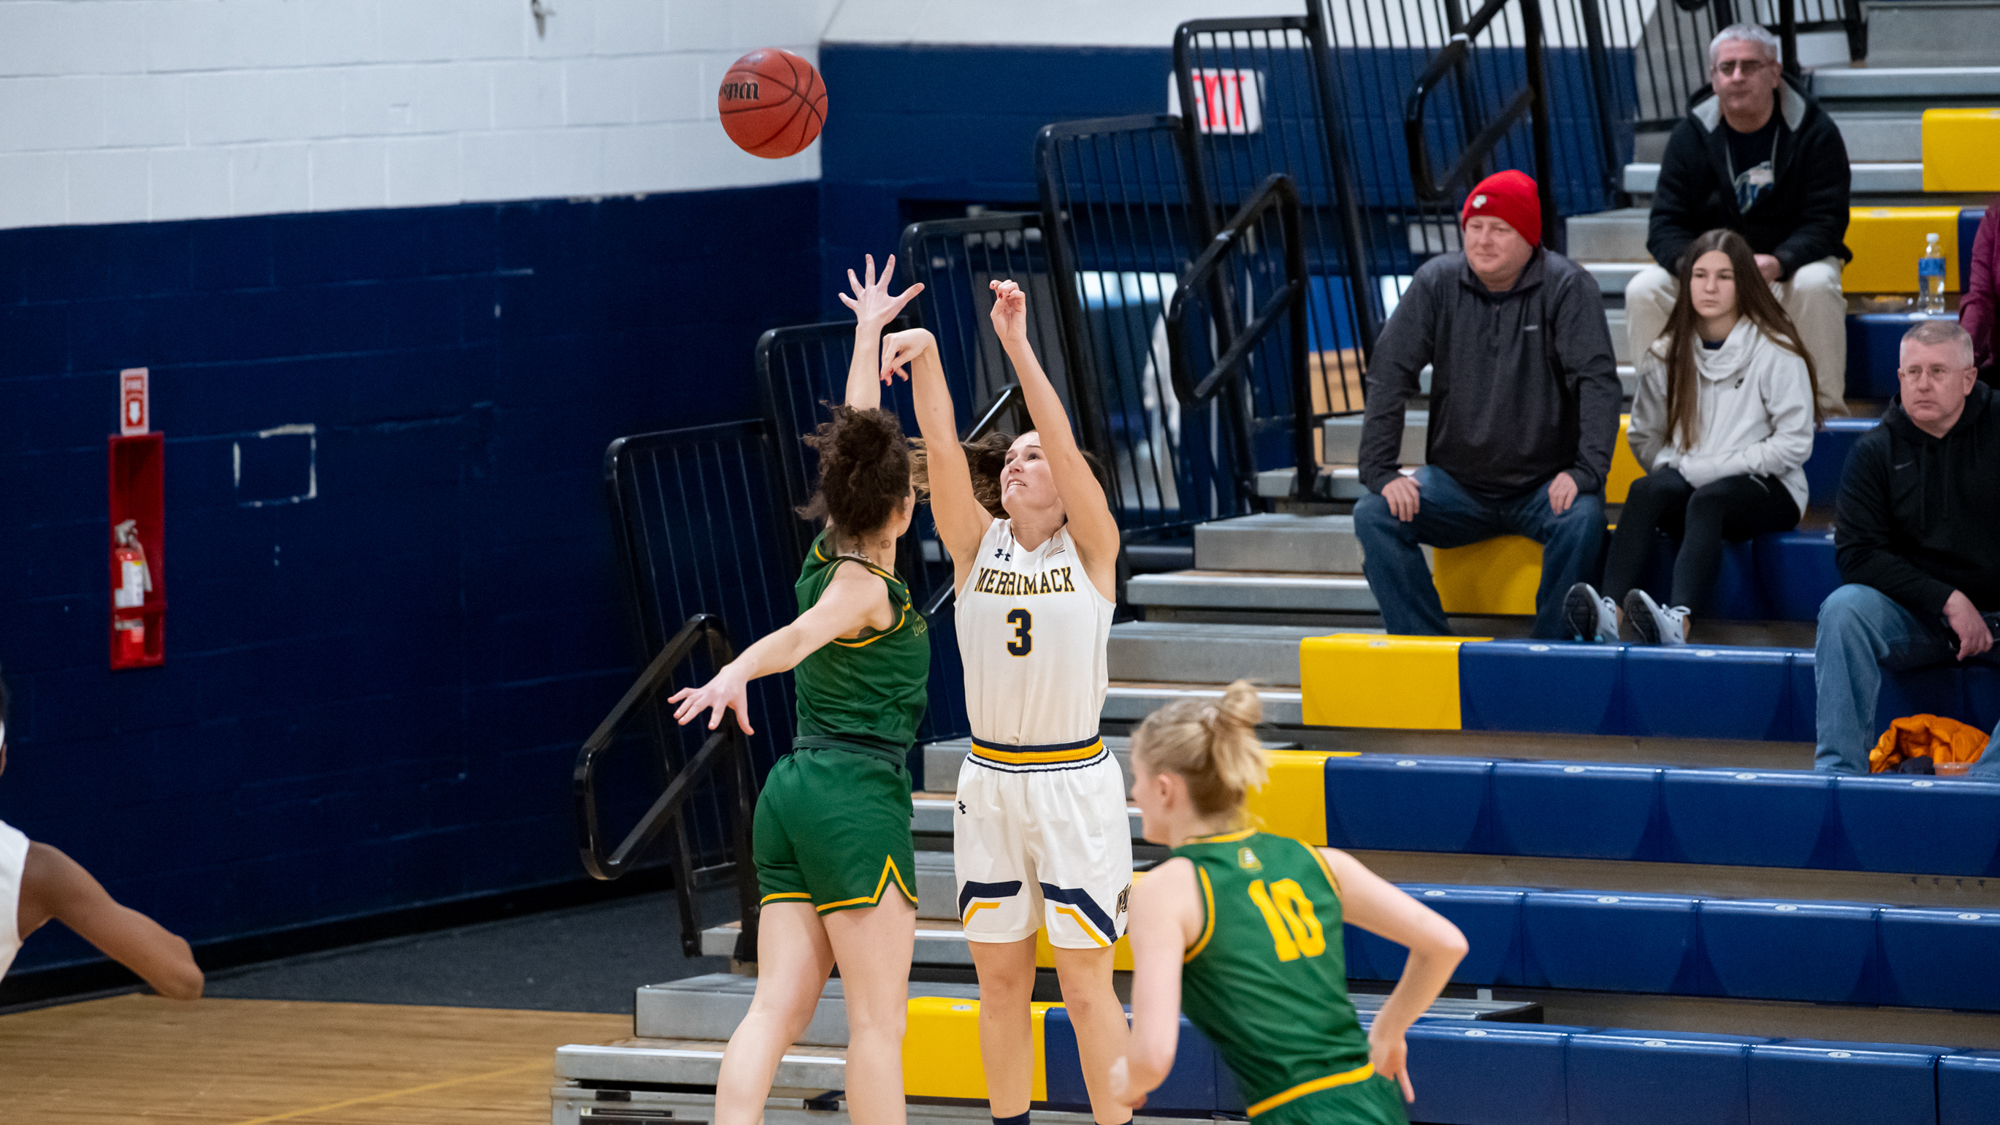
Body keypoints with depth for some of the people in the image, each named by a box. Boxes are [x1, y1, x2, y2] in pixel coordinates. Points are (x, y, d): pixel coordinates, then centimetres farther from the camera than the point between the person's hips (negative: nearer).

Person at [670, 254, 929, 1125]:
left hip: (796, 790, 8)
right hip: (855, 798, -8)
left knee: (777, 1005, -1)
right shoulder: (866, 584, -9)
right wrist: (735, 674, -47)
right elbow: (798, 636, -28)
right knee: (878, 1021, -4)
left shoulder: (830, 555, 12)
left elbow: (856, 441, 23)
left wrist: (868, 333, 32)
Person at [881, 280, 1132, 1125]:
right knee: (1000, 980, 8)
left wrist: (1017, 344, -24)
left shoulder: (1090, 549, -2)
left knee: (1086, 983, -2)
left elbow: (1065, 442, -16)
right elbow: (942, 449, -8)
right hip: (989, 779, 4)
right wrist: (924, 356, -24)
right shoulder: (976, 546, 5)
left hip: (1074, 784, -4)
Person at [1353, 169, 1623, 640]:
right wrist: (1380, 471, -12)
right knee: (1373, 515, -20)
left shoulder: (1567, 287, -6)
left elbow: (1598, 381, -11)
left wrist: (1586, 470, -25)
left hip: (1543, 486, -3)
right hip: (1456, 484, 3)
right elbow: (1389, 375, -1)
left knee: (1581, 519, -34)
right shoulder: (1436, 283, 1)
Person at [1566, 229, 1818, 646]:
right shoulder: (1666, 356, 12)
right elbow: (1644, 436, 15)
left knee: (1707, 499, -37)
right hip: (1688, 483, 4)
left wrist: (1711, 469, -11)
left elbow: (1794, 444, -6)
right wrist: (1675, 468, -8)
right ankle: (1610, 609, -53)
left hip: (1765, 490, -4)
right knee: (1646, 490, -31)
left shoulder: (1775, 353, -2)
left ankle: (1678, 619, -63)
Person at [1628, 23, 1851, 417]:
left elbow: (1825, 222, -14)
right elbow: (1665, 225, -5)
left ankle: (1827, 409, -25)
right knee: (1643, 290, -23)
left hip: (1792, 262, -3)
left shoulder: (1815, 133, -10)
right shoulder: (1690, 135, -2)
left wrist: (1778, 263, -35)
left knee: (1815, 285, -36)